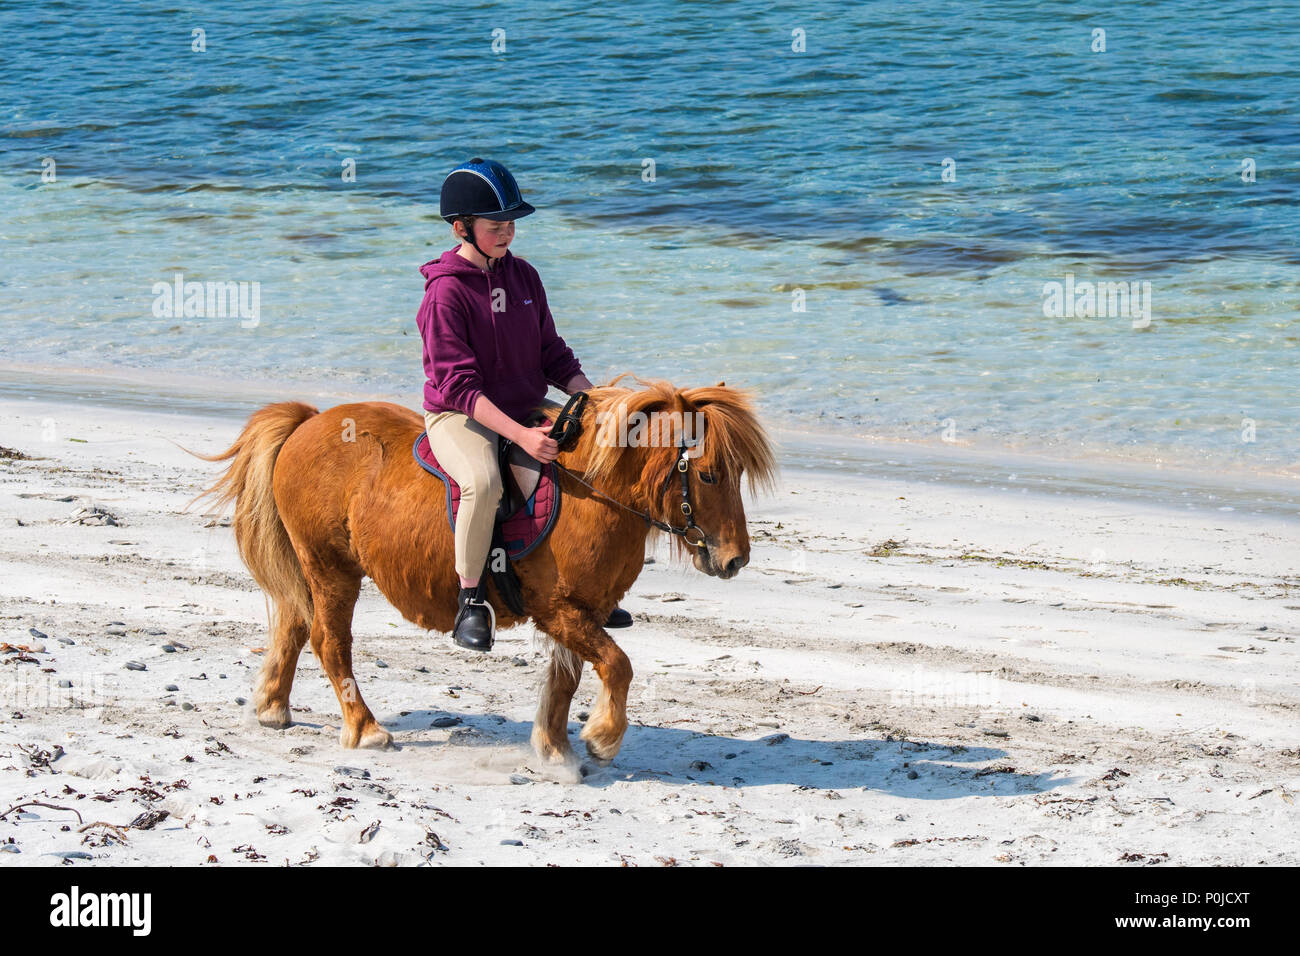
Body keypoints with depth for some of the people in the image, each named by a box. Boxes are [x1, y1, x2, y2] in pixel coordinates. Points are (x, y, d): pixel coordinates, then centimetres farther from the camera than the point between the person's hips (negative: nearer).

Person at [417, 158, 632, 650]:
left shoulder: (524, 276, 8)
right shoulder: (447, 292, -14)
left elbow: (552, 354, 13)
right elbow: (457, 385, -21)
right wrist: (520, 436, -30)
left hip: (527, 409, 7)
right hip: (459, 417, -7)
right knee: (483, 480, -39)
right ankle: (470, 600, -22)